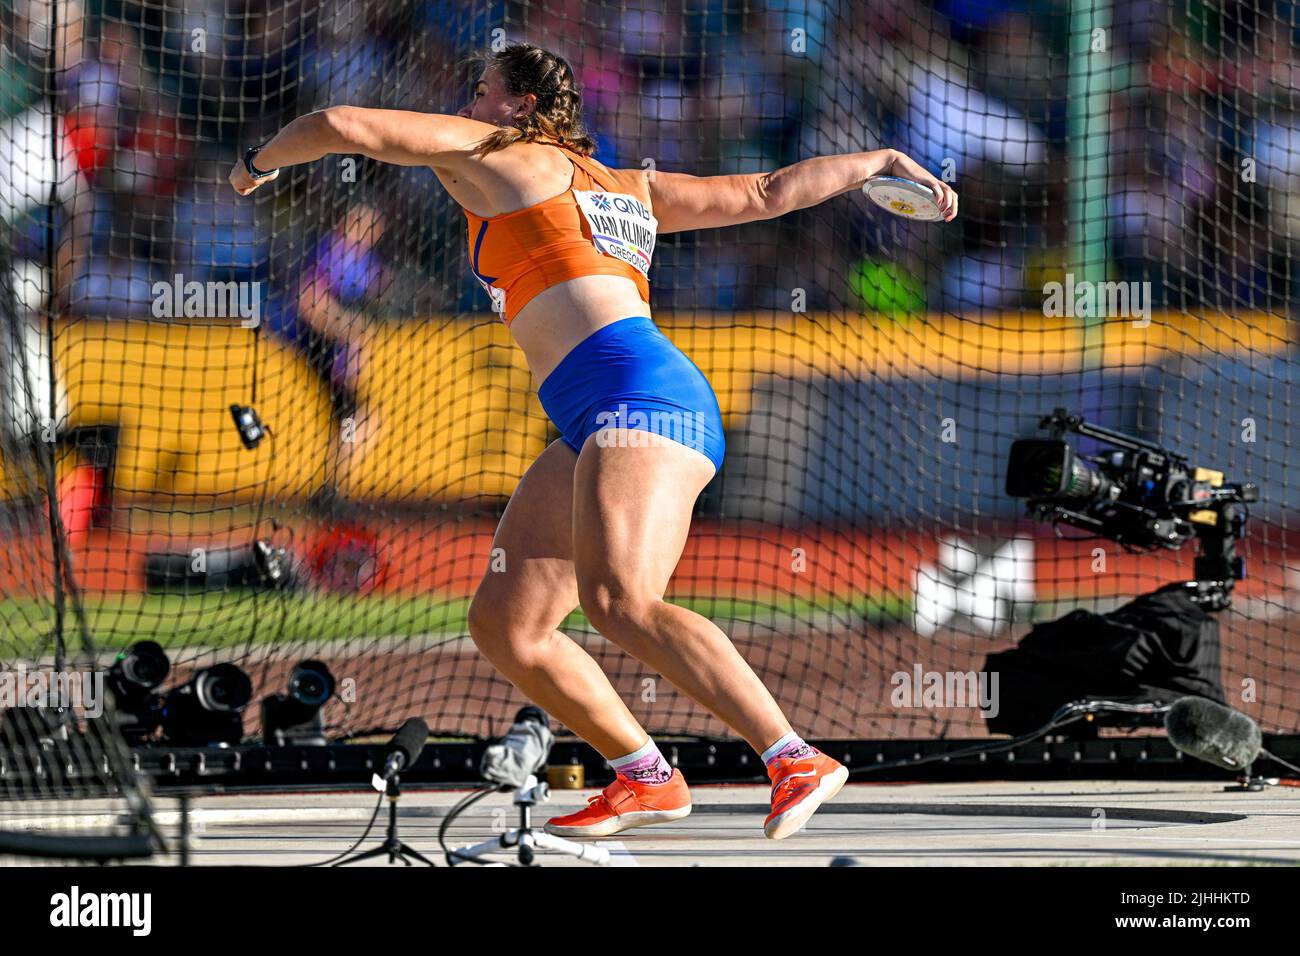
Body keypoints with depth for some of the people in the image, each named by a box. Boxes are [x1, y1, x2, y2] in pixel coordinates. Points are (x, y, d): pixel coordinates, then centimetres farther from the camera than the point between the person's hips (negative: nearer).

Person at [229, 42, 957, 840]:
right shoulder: (634, 189, 29)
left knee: (617, 600, -28)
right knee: (504, 622, 5)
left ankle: (797, 761, -35)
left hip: (635, 388, -9)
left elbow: (340, 125, 9)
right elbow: (767, 193, 30)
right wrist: (878, 162, 41)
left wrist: (261, 161, 28)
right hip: (597, 426, 9)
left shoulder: (489, 153, 10)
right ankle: (646, 779, 8)